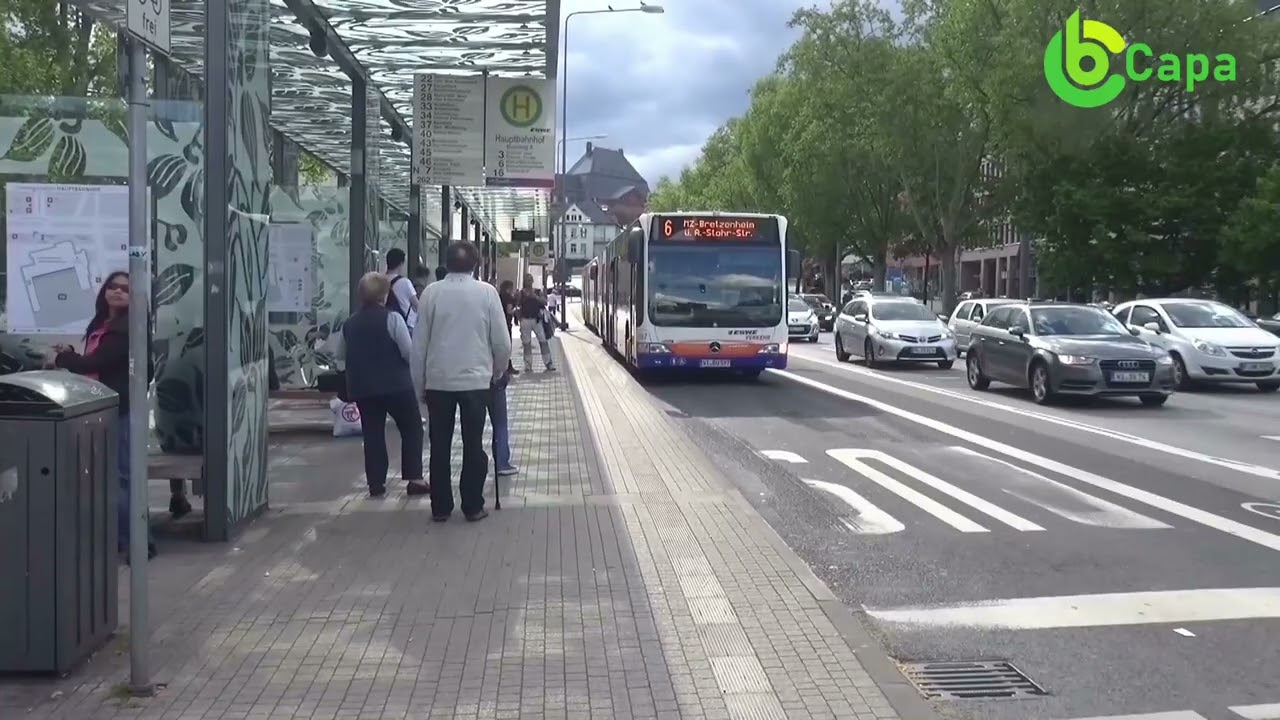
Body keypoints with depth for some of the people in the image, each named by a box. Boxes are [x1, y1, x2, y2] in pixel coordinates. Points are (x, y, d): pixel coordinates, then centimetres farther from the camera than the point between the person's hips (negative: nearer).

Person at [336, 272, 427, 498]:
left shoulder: (349, 324, 4)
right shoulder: (391, 318, -11)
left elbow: (341, 354, 14)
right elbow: (409, 352, -14)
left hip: (361, 387, 4)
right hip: (396, 385, -4)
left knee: (372, 433, 10)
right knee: (412, 429, 8)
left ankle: (376, 483, 8)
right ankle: (414, 478, 2)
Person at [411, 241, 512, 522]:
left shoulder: (431, 292, -3)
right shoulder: (486, 292, -5)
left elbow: (419, 343, -1)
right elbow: (502, 340, -3)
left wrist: (419, 384, 8)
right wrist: (499, 371, 15)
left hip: (438, 380, 1)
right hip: (476, 379, -1)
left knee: (439, 446, 10)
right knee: (473, 445, 9)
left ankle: (440, 507, 14)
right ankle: (473, 506, 10)